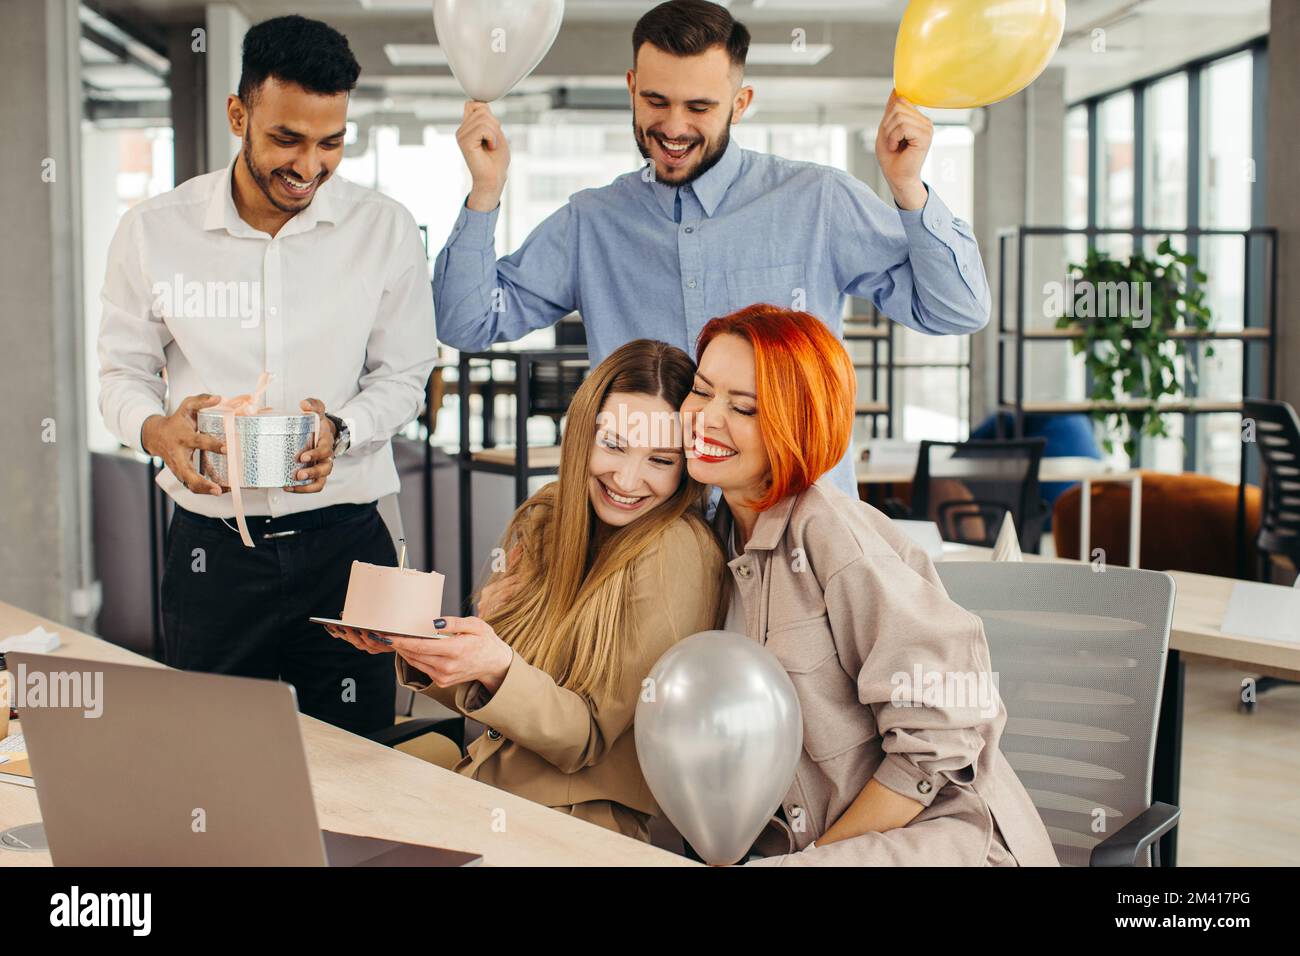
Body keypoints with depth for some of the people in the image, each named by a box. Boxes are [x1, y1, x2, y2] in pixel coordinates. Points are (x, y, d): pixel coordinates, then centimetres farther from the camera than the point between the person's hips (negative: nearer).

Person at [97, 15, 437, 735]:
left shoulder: (384, 230, -1)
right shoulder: (154, 231, -2)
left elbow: (404, 375, 5)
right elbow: (122, 373, 7)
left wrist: (342, 429, -15)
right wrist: (155, 428, -15)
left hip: (344, 541, 0)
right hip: (210, 549, 0)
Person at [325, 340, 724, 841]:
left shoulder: (677, 554, -17)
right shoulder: (545, 516, 3)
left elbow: (586, 741, -14)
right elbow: (487, 700, 10)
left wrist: (498, 668, -30)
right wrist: (412, 641, -8)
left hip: (580, 822, -6)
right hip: (484, 792, 6)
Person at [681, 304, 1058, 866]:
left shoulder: (830, 531, -16)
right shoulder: (725, 534, 7)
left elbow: (945, 731, -18)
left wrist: (822, 849, -11)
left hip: (947, 838, -6)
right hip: (805, 840, 6)